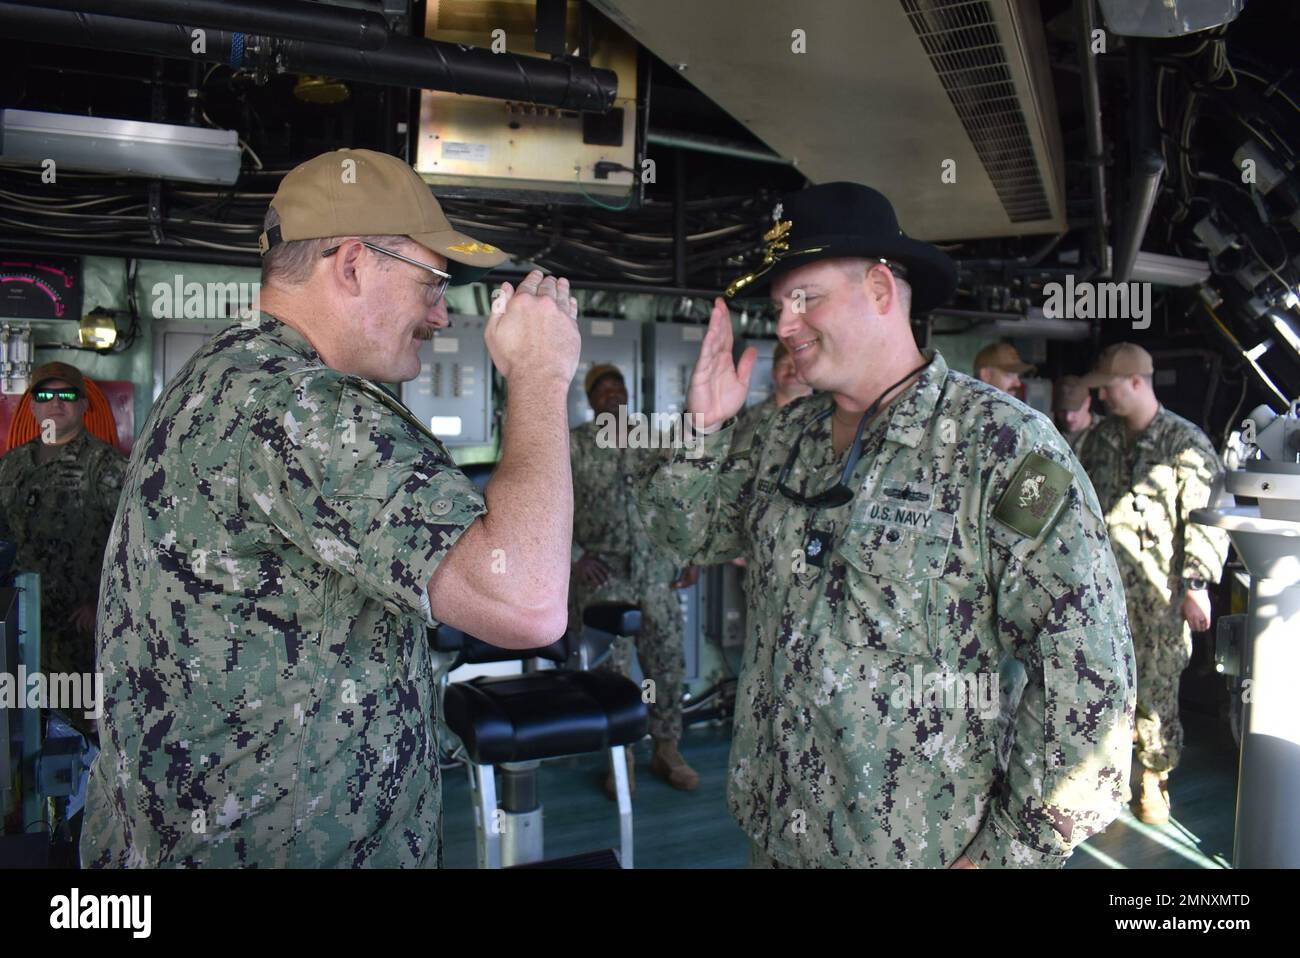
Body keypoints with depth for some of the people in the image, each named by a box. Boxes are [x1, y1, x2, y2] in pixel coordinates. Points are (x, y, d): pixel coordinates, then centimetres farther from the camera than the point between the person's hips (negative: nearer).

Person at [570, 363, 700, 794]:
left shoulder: (650, 444, 12)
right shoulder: (571, 444, 3)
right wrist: (575, 554, -9)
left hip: (655, 566, 3)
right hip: (602, 568, -3)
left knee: (667, 658, 4)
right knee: (612, 662, -8)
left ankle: (667, 751, 18)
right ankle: (620, 757, 7)